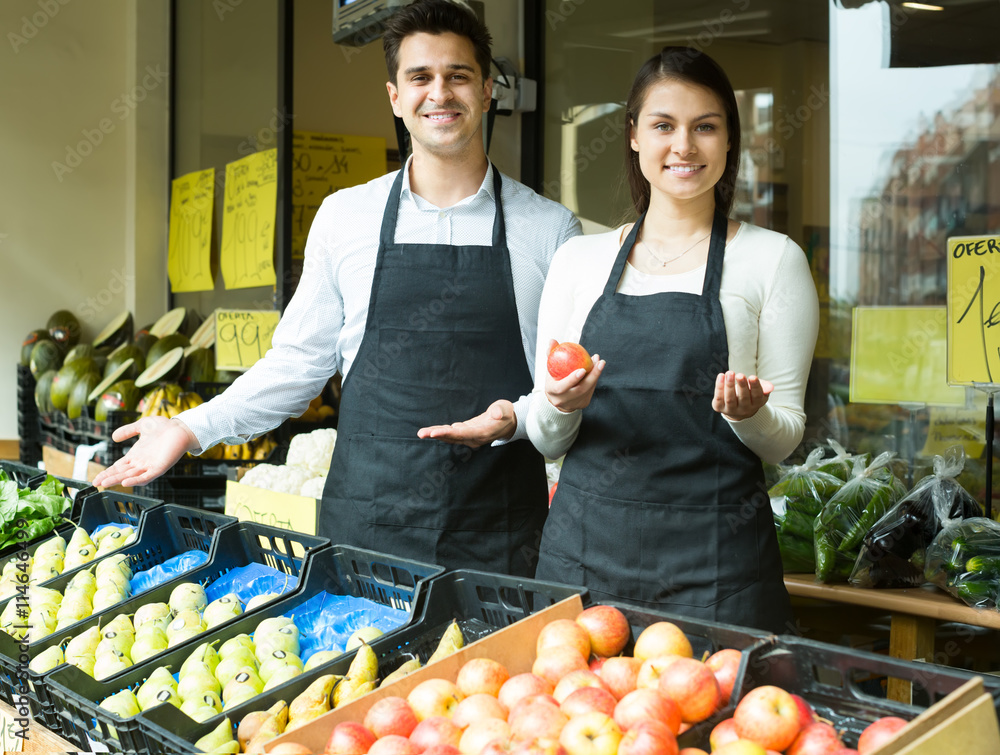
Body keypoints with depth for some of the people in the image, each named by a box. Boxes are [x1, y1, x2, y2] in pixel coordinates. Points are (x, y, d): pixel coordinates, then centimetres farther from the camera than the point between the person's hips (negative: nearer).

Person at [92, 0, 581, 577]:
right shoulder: (343, 217, 6)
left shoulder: (550, 228, 3)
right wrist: (194, 428, 2)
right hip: (364, 527, 1)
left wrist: (516, 416, -15)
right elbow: (300, 361, 11)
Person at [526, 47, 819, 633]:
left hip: (714, 562, -2)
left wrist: (750, 415, -19)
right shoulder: (578, 259, 8)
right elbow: (548, 441, 9)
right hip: (586, 546, 2)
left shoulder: (772, 259, 2)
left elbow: (784, 439, 3)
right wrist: (560, 407, -13)